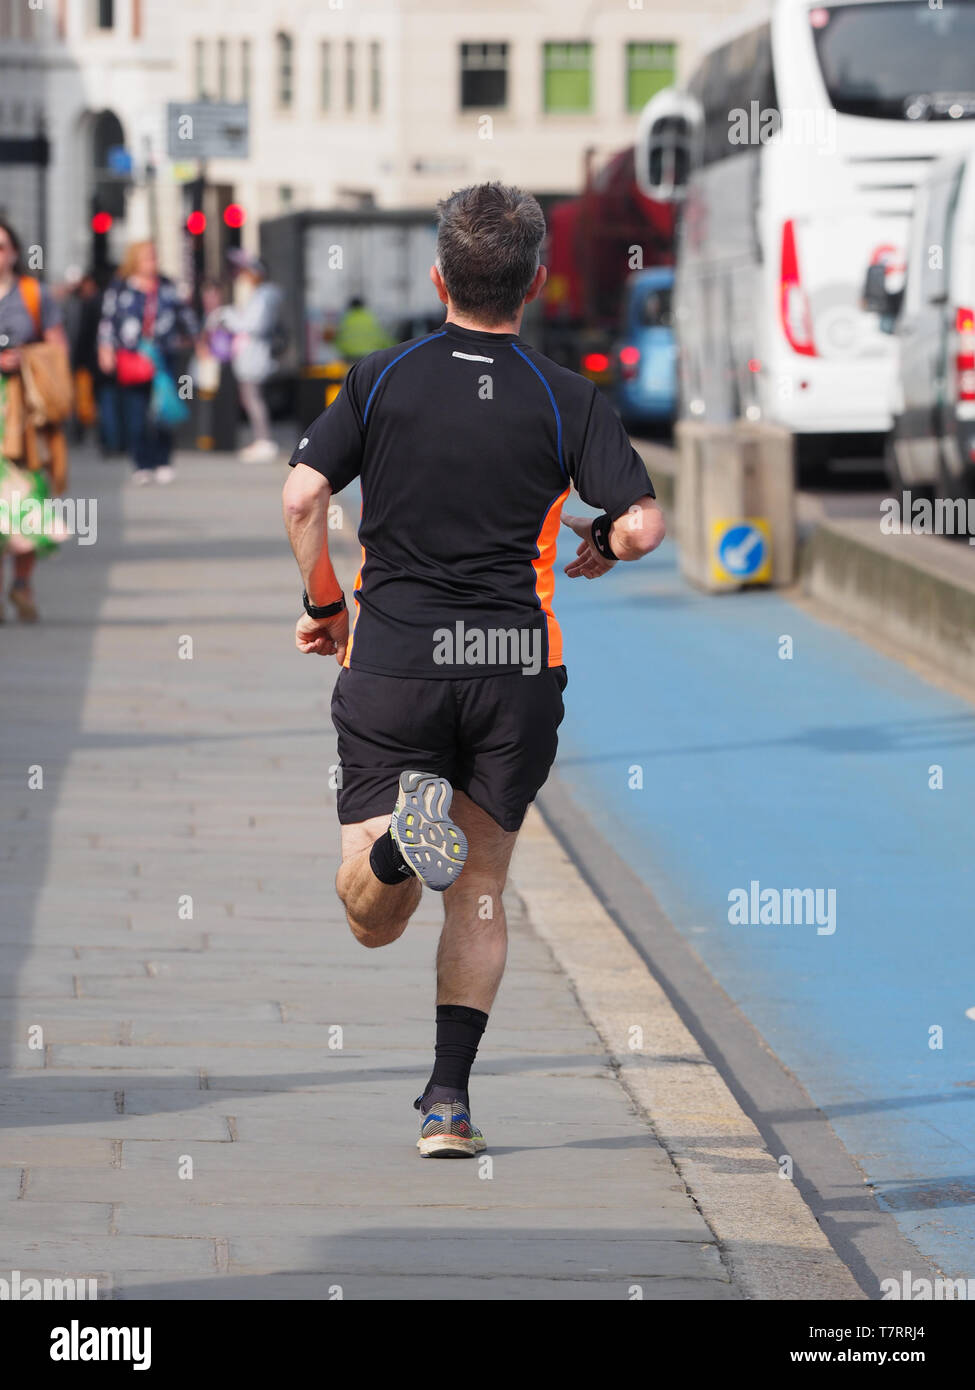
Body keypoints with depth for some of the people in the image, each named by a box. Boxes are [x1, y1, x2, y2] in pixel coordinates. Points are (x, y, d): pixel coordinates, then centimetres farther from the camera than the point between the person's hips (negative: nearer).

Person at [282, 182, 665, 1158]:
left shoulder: (381, 379, 1)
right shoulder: (569, 400, -1)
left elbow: (303, 496, -6)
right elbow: (642, 525, -10)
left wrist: (324, 604, 9)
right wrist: (603, 543, 14)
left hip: (390, 662, 0)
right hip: (516, 666, 0)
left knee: (371, 921, 3)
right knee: (479, 894, 15)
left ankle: (399, 839, -32)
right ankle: (448, 1099, 6)